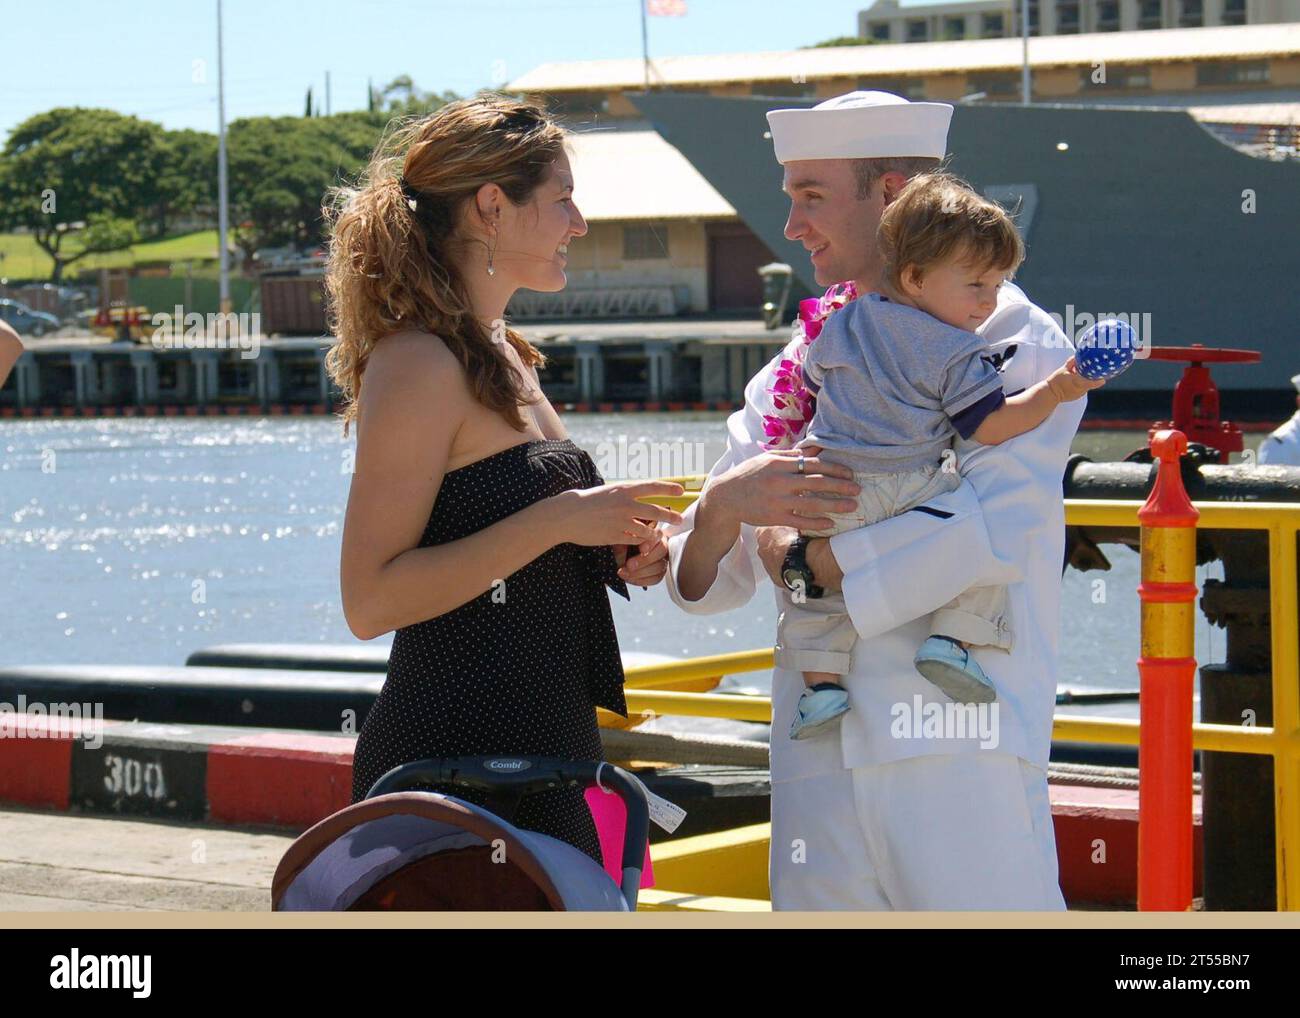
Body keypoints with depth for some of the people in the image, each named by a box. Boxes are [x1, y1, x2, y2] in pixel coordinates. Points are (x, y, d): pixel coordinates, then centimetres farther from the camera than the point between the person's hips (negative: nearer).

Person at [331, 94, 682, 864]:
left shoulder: (503, 356, 17)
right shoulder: (418, 362, -13)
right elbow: (371, 600, -20)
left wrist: (610, 551, 8)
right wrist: (557, 521, -21)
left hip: (539, 760, 10)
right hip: (455, 765, -10)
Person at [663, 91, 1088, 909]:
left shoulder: (1014, 342, 3)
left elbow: (997, 534, -14)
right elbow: (699, 584, 15)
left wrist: (804, 559, -6)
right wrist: (723, 506, -9)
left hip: (960, 757, -5)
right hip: (818, 764, 5)